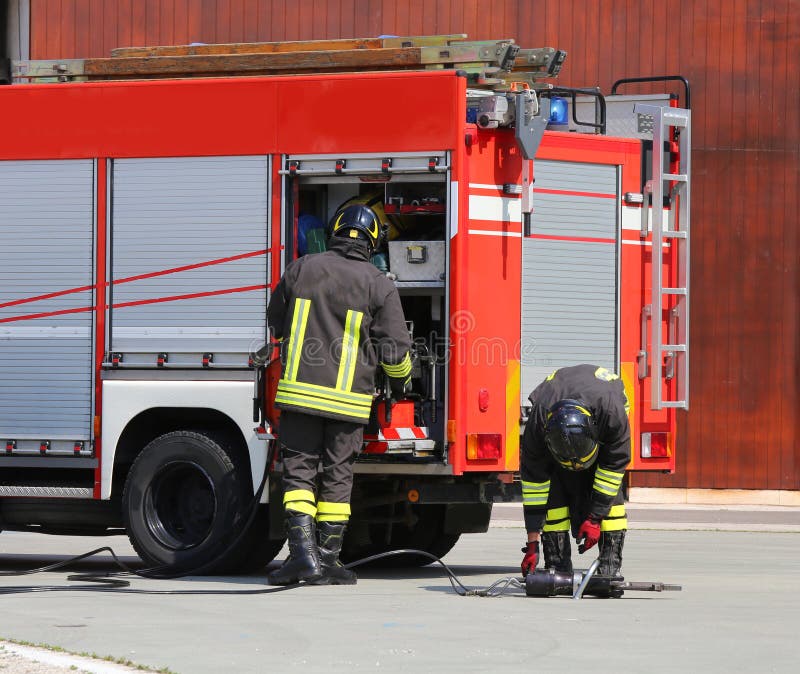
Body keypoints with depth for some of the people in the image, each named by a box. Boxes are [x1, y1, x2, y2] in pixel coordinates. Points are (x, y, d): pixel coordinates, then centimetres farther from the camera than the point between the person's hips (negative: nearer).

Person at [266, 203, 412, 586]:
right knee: (337, 478, 6)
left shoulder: (301, 270, 4)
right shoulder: (379, 286, -3)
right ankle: (328, 559, 7)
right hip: (348, 398, -1)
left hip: (299, 391, 1)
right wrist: (400, 383, 18)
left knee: (299, 471, 4)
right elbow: (395, 349, -2)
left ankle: (302, 550, -10)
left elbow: (275, 324, 16)